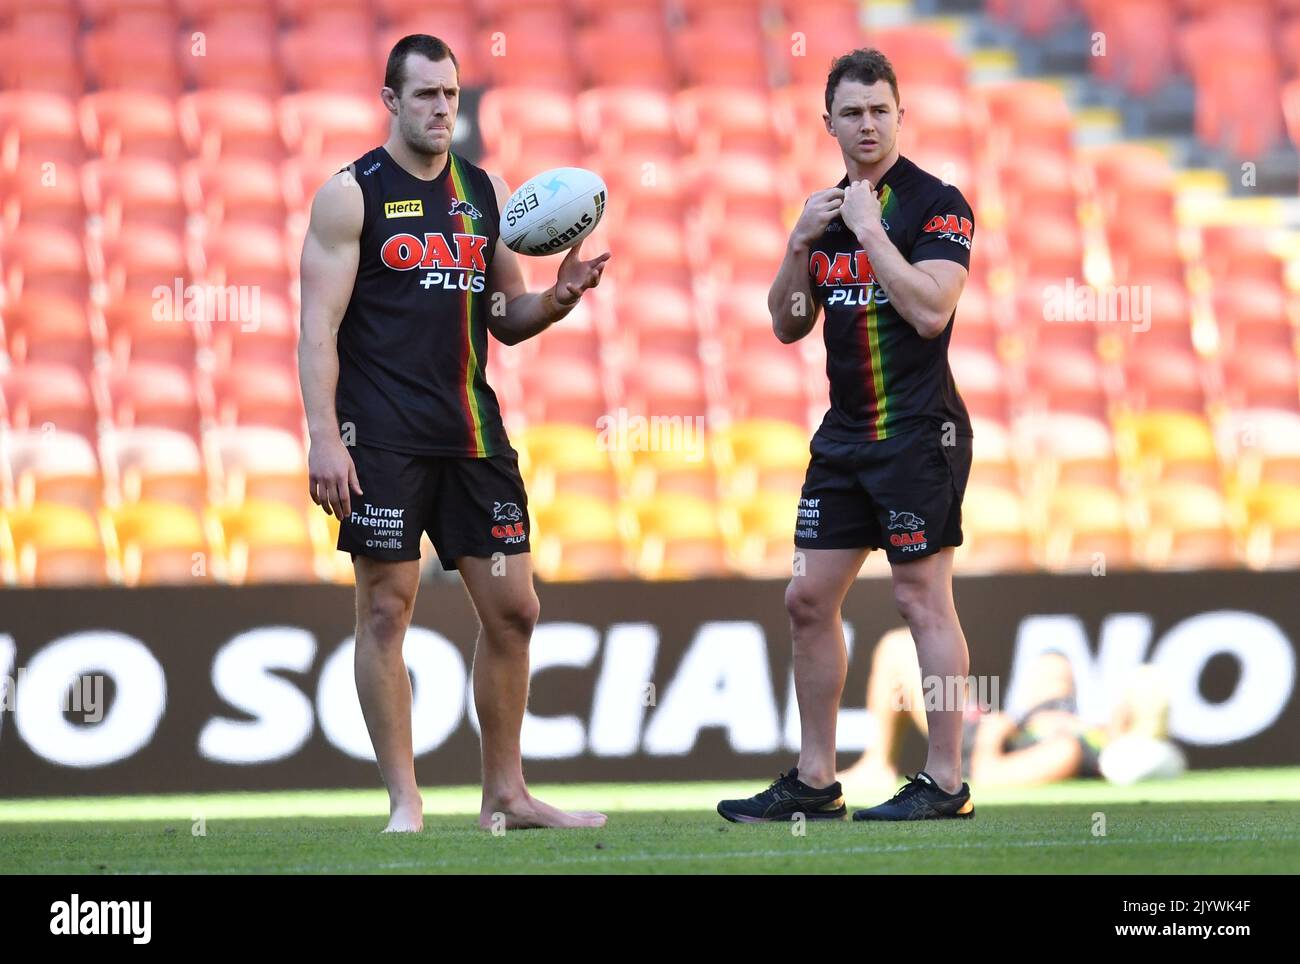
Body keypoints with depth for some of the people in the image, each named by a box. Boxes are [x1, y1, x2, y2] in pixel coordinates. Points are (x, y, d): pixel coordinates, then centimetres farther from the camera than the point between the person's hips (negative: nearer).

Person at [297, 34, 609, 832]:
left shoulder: (486, 192, 13)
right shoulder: (352, 196, -3)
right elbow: (320, 327, -8)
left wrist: (557, 299, -3)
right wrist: (324, 437, -17)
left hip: (473, 430, 6)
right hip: (384, 434, -5)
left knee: (512, 609, 5)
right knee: (387, 608, -4)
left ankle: (507, 795, 15)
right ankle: (405, 803, 1)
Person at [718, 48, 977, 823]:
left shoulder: (937, 204, -8)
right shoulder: (829, 211, 13)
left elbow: (930, 310, -21)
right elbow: (787, 325, 12)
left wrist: (870, 229, -18)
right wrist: (801, 243, -2)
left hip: (918, 432, -8)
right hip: (845, 433, 8)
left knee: (923, 599, -7)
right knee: (809, 600, 7)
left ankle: (947, 783, -2)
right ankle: (814, 782, 13)